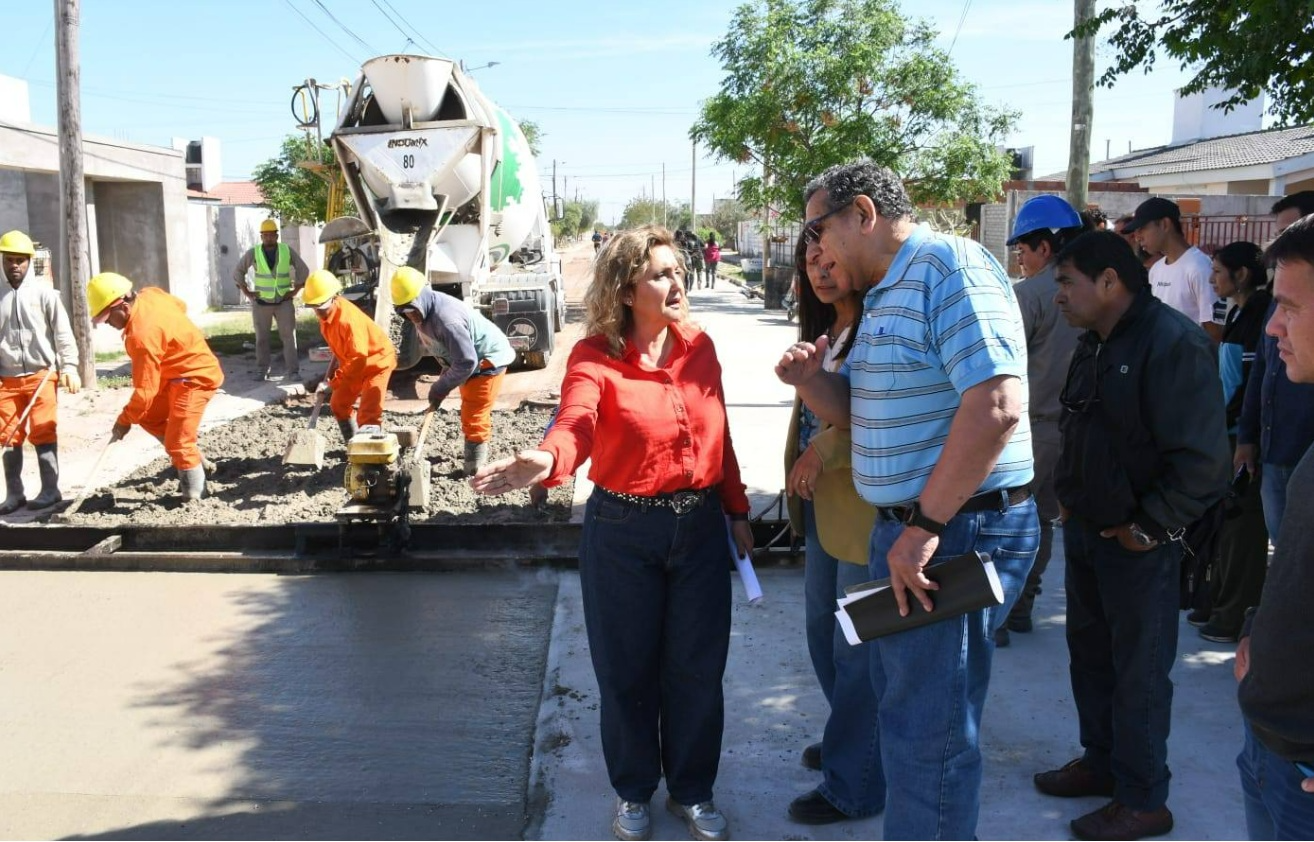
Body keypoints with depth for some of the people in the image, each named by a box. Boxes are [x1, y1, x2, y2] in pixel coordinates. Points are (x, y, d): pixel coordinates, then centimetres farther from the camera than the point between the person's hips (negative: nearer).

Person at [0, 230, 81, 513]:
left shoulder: (44, 293, -1)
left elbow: (63, 333, -1)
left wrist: (69, 368, -7)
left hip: (41, 375, -3)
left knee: (43, 434, 0)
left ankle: (50, 490, 8)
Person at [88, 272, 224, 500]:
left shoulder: (141, 335, -29)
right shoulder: (150, 294, -5)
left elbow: (145, 390, -24)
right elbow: (180, 306, 18)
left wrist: (125, 421, -12)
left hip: (196, 377, -11)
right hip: (179, 371, 11)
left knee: (178, 442, -11)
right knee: (149, 416, 18)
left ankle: (194, 499, -4)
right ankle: (194, 460, 23)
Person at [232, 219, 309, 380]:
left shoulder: (288, 250, -1)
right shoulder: (253, 253, -3)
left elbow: (303, 270, 6)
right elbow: (237, 271, 5)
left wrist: (295, 290, -2)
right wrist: (246, 292, -2)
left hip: (284, 301, 0)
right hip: (261, 302, 0)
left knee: (289, 336, -6)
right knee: (262, 338, 7)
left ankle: (291, 371, -6)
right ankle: (262, 370, 14)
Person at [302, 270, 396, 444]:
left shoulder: (347, 318, -33)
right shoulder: (326, 313, -6)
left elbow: (358, 358, -32)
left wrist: (333, 383, -30)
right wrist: (332, 376, 15)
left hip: (377, 361, -9)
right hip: (356, 363, 10)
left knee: (367, 415, -18)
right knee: (338, 405, 18)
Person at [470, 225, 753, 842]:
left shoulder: (699, 346, 1)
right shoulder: (595, 358, -13)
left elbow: (719, 435, 9)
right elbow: (575, 424, -32)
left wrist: (737, 510, 13)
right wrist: (545, 461, -54)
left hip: (701, 524, 4)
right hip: (623, 531, -3)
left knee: (697, 668, 12)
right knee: (627, 669, 10)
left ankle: (692, 791, 35)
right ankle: (634, 792, 35)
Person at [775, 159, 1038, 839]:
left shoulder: (950, 268, -16)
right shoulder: (884, 296, 15)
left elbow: (997, 406, -27)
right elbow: (854, 409, 22)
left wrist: (925, 528, -24)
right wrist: (808, 378, 0)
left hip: (957, 530, -10)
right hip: (907, 529, 10)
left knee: (927, 731, 1)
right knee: (899, 708, 22)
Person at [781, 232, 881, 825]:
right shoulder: (823, 328, 12)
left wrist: (826, 449, -19)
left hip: (867, 507, -9)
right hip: (822, 504, 9)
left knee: (857, 650, 3)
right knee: (822, 629, 20)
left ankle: (854, 786, 19)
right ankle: (849, 738, 41)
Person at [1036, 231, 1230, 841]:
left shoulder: (1172, 344, -20)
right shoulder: (1095, 343, 9)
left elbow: (1203, 460, -24)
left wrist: (1147, 527, -18)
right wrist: (1069, 496, 12)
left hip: (1137, 544, -9)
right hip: (1085, 532, 9)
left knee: (1138, 673, 3)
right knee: (1089, 653, 20)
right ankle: (1101, 763, 38)